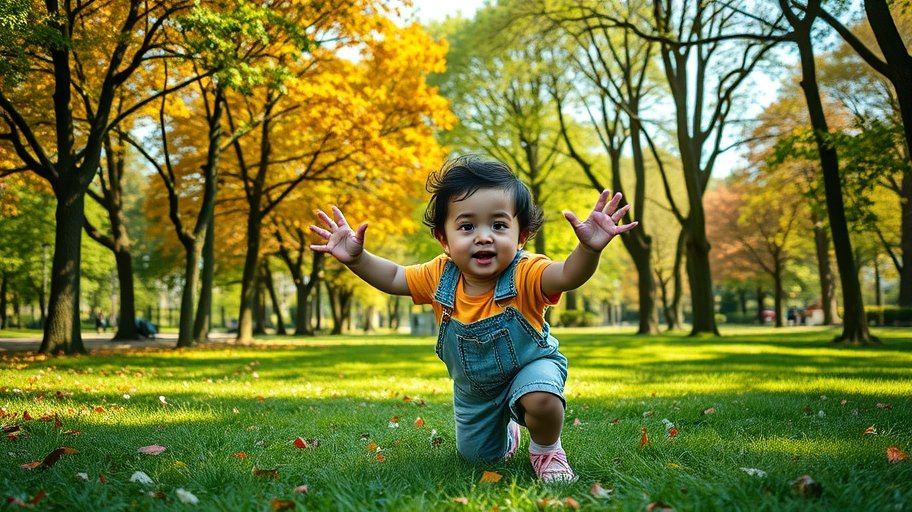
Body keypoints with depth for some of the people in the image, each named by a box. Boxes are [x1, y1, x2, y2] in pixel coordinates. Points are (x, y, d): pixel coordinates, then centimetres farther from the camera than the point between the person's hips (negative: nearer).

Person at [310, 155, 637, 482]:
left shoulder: (525, 274, -33)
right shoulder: (440, 277, -20)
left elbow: (567, 275, -51)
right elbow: (394, 278, -6)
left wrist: (590, 249, -73)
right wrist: (356, 258, -23)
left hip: (529, 365, -4)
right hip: (473, 387, 5)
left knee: (542, 402, -37)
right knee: (476, 456, 17)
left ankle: (546, 450, -3)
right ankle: (507, 432, 53)